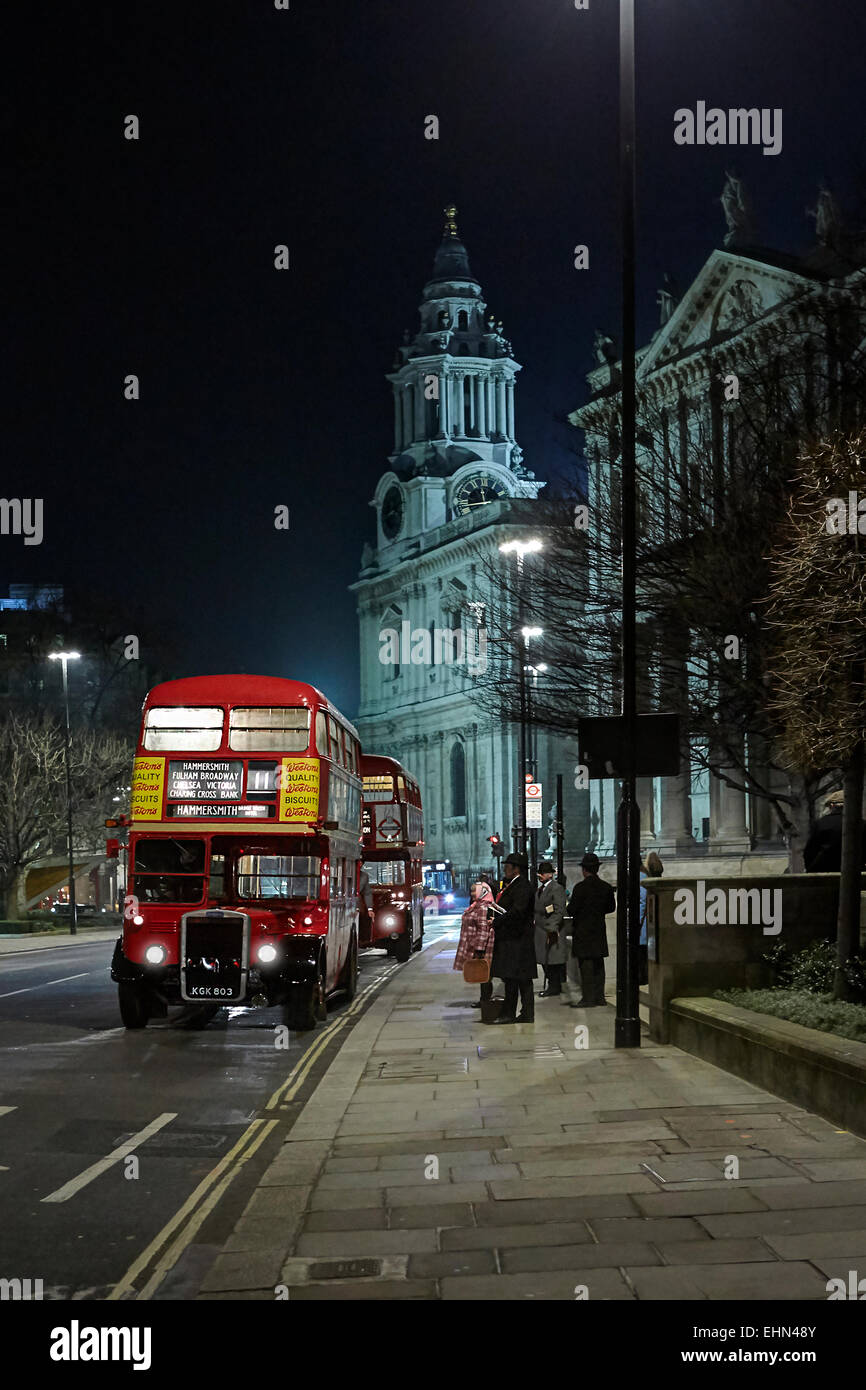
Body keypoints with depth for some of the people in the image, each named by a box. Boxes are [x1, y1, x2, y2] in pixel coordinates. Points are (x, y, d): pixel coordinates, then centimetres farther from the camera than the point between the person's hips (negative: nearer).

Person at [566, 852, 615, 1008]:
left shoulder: (580, 887, -14)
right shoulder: (606, 887, 4)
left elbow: (571, 909, -14)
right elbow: (611, 907, 13)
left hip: (583, 930, -6)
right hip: (600, 930, 6)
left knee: (585, 965, -4)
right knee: (598, 964, 12)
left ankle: (588, 998, -5)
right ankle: (599, 997, 15)